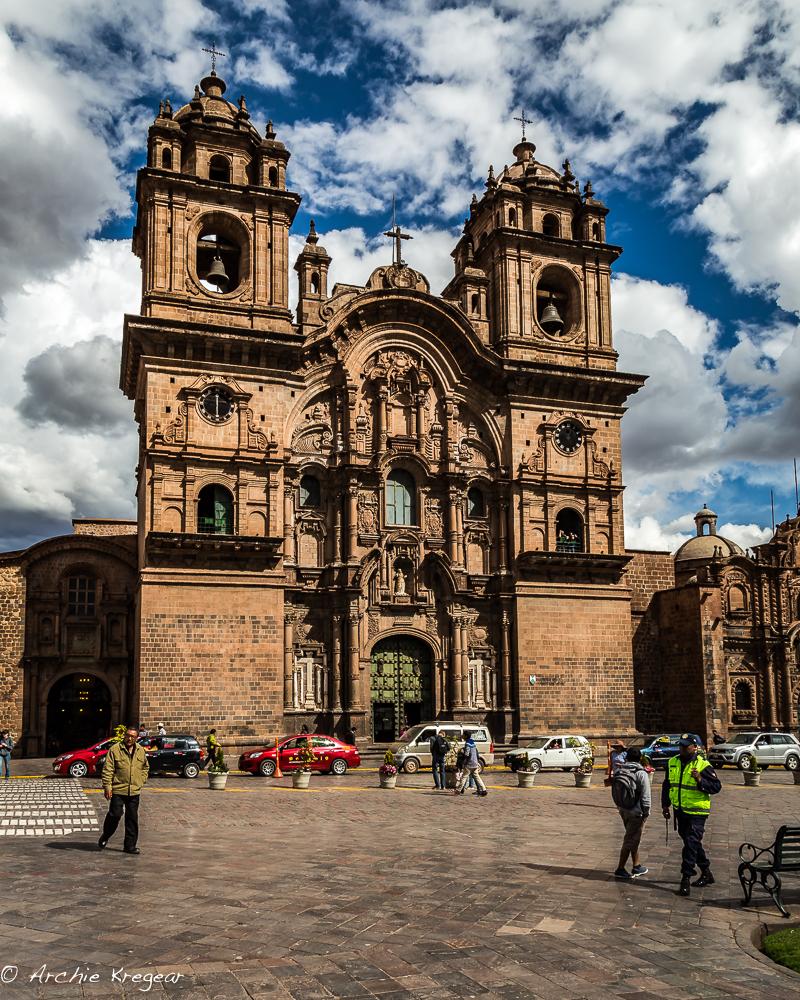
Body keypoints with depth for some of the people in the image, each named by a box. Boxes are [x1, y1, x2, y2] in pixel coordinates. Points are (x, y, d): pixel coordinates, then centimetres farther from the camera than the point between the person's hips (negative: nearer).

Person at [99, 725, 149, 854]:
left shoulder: (141, 751, 9)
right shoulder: (115, 749, -6)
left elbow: (146, 767, 23)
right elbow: (107, 770, -8)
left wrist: (141, 780, 9)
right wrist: (107, 786, -14)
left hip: (134, 791, 4)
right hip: (117, 790, -4)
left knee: (132, 819, 7)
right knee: (115, 815, -5)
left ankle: (130, 846, 15)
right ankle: (105, 837, 22)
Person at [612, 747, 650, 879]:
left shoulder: (618, 771, 2)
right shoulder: (641, 773, -17)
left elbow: (614, 792, 7)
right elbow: (645, 795, -17)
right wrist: (646, 811, -7)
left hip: (623, 810, 7)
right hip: (636, 812, -6)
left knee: (634, 838, 19)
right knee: (630, 840, 1)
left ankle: (636, 866, 27)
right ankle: (620, 869, 3)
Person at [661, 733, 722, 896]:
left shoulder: (703, 765, -12)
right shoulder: (672, 763, 6)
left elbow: (717, 786, -12)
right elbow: (667, 785, 16)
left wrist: (700, 780, -27)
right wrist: (665, 805, 15)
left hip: (697, 812, -7)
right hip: (680, 810, 7)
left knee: (691, 844, -9)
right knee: (692, 843, 17)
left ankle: (685, 879, -4)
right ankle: (706, 873, 32)